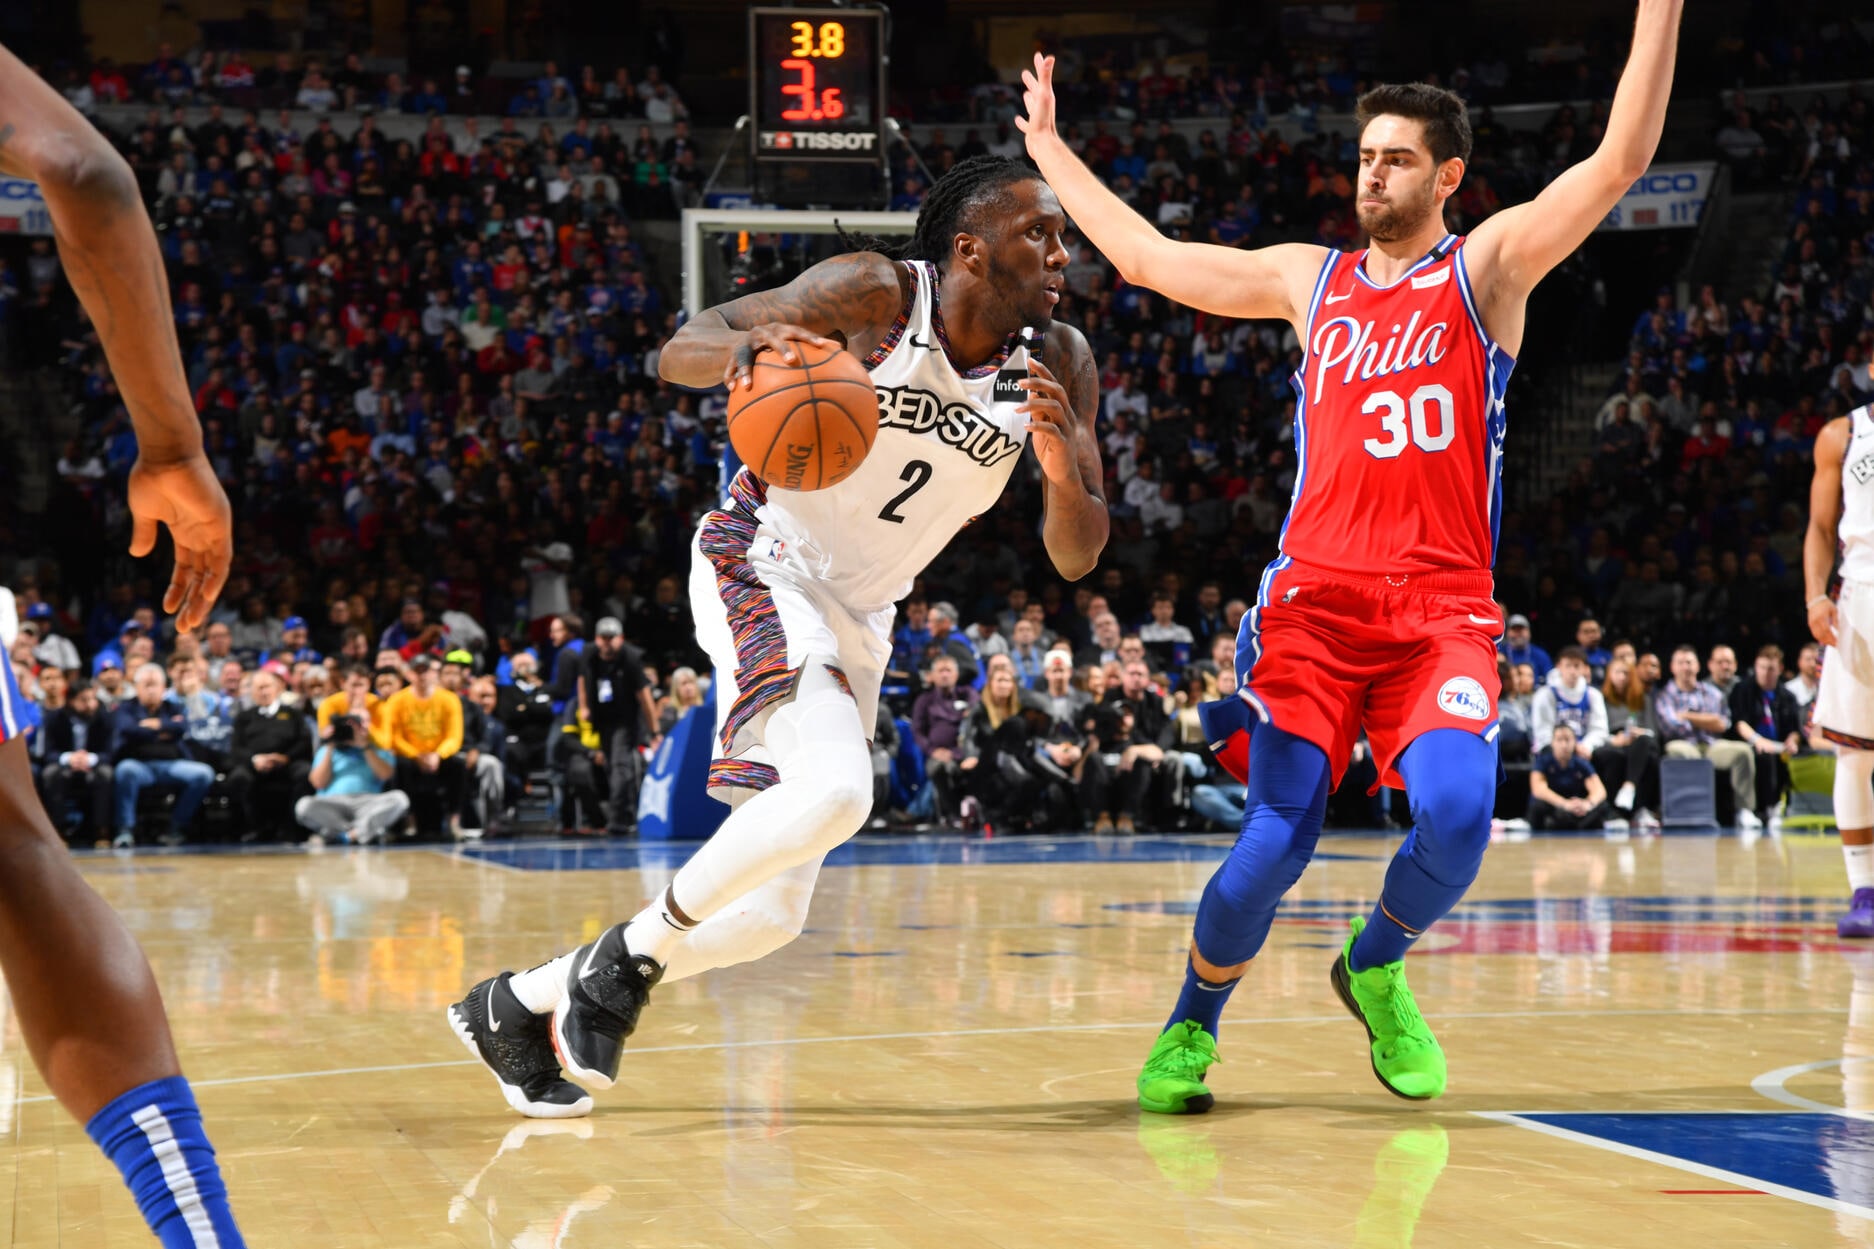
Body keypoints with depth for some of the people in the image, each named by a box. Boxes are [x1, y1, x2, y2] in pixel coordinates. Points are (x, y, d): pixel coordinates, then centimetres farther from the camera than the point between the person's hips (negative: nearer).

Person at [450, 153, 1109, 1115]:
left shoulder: (1058, 363, -3)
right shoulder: (876, 292, -16)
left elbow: (1076, 557, -3)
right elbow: (676, 351, -13)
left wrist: (1063, 468, -25)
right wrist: (748, 346, -37)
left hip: (858, 621, 7)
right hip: (762, 567, -7)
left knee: (770, 916, 6)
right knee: (836, 788, -33)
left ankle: (514, 1002, 22)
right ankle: (629, 959, -11)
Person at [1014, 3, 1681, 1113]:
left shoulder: (1489, 265, 9)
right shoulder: (1310, 279, 18)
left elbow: (1623, 157, -2)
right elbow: (1149, 257, 25)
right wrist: (1050, 147, 29)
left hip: (1443, 612, -1)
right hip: (1314, 603, 2)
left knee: (1458, 811, -24)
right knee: (1277, 844, -10)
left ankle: (1377, 967, 8)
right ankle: (1192, 1028, 14)